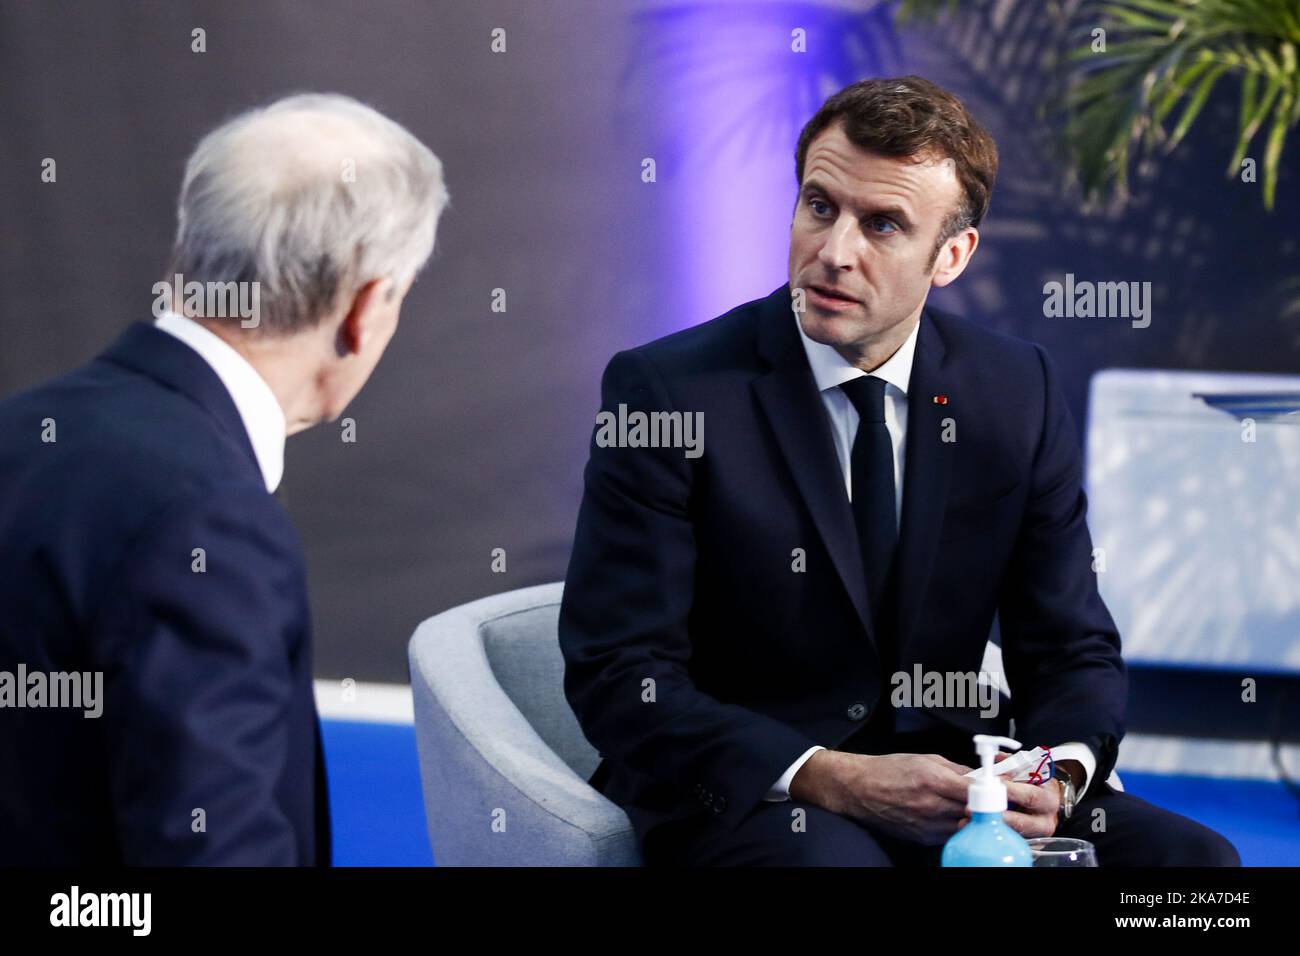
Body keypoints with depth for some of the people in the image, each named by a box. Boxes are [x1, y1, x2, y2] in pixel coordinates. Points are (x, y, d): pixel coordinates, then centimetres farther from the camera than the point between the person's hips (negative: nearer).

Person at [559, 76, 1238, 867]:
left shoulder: (1017, 392, 4)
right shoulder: (665, 389, -9)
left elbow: (1074, 651, 8)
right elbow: (619, 675, -12)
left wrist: (1058, 774, -16)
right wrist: (833, 779, -23)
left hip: (945, 789, 4)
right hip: (740, 795, -4)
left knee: (1195, 858, -18)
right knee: (834, 859, -38)